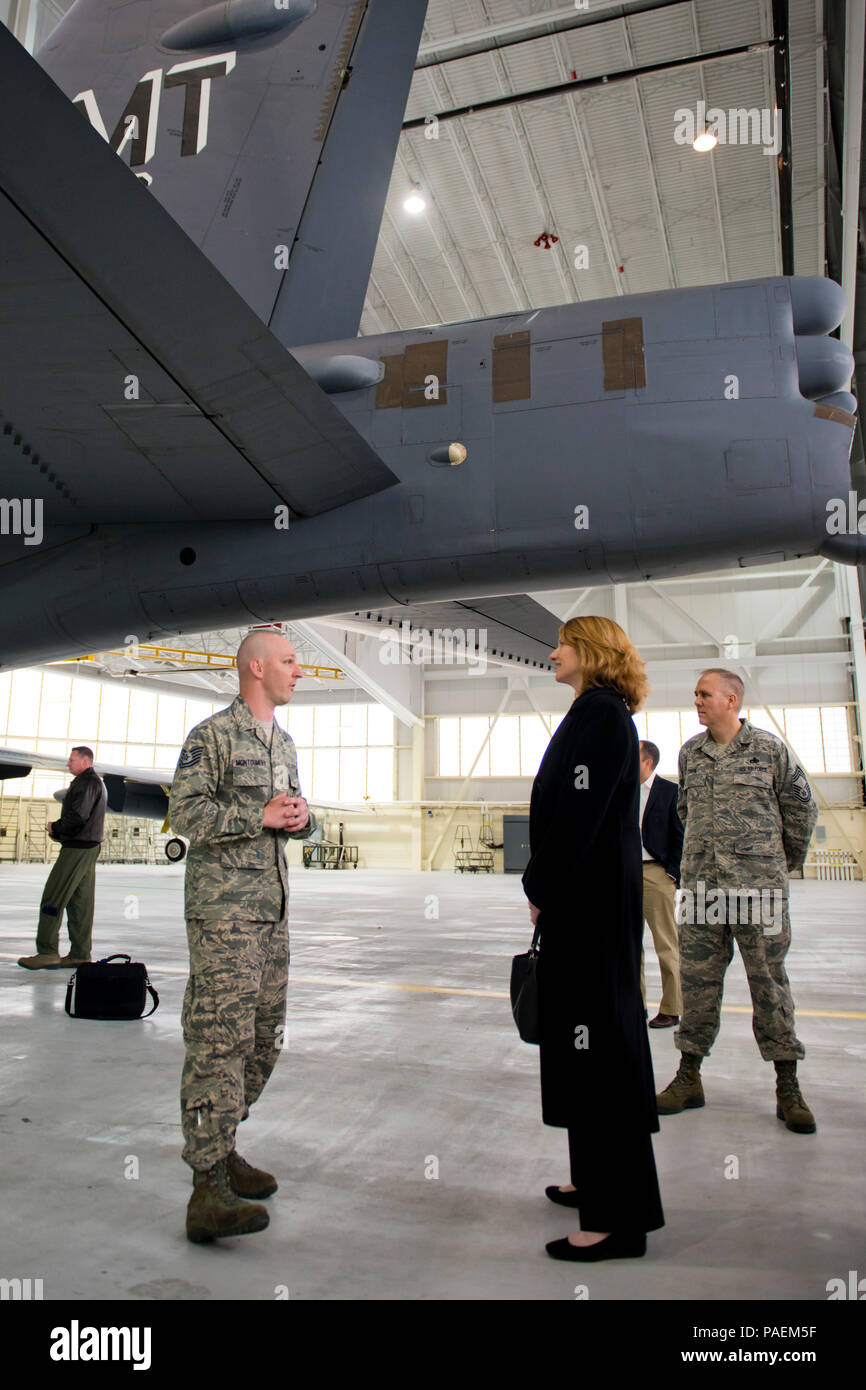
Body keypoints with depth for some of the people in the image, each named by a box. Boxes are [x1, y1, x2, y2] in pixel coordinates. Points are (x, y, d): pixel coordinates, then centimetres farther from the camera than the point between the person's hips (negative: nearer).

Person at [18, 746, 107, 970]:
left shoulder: (87, 782, -11)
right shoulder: (94, 782, 22)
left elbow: (77, 816, -21)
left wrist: (56, 828, -5)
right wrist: (58, 830, 7)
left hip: (78, 849, -10)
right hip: (88, 847, 10)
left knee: (52, 899, -7)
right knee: (80, 901, 9)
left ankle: (47, 953, -6)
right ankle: (80, 954, 11)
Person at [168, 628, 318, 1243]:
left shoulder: (285, 742, 18)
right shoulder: (212, 735, -7)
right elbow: (186, 811, -13)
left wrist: (302, 817, 1)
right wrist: (260, 816, -16)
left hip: (273, 907, 8)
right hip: (223, 909, -8)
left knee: (265, 1037, 12)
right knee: (221, 1038, -9)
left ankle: (218, 1146, 28)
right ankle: (209, 1190, -3)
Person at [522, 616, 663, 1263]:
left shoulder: (598, 714, -14)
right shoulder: (600, 714, 17)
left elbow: (579, 814, -21)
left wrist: (540, 888, -13)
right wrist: (546, 889, 16)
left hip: (589, 902, -10)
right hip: (589, 901, 10)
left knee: (599, 1044, -5)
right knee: (593, 1039, 17)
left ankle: (619, 1219, 5)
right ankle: (603, 1180, 31)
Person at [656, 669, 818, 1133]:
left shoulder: (769, 748, -1)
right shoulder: (690, 752, 10)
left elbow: (801, 808, 8)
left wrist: (786, 862, 15)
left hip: (758, 886, -3)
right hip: (701, 885, 4)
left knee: (769, 982, 2)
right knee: (697, 980, 6)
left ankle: (787, 1087, 14)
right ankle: (689, 1077, 16)